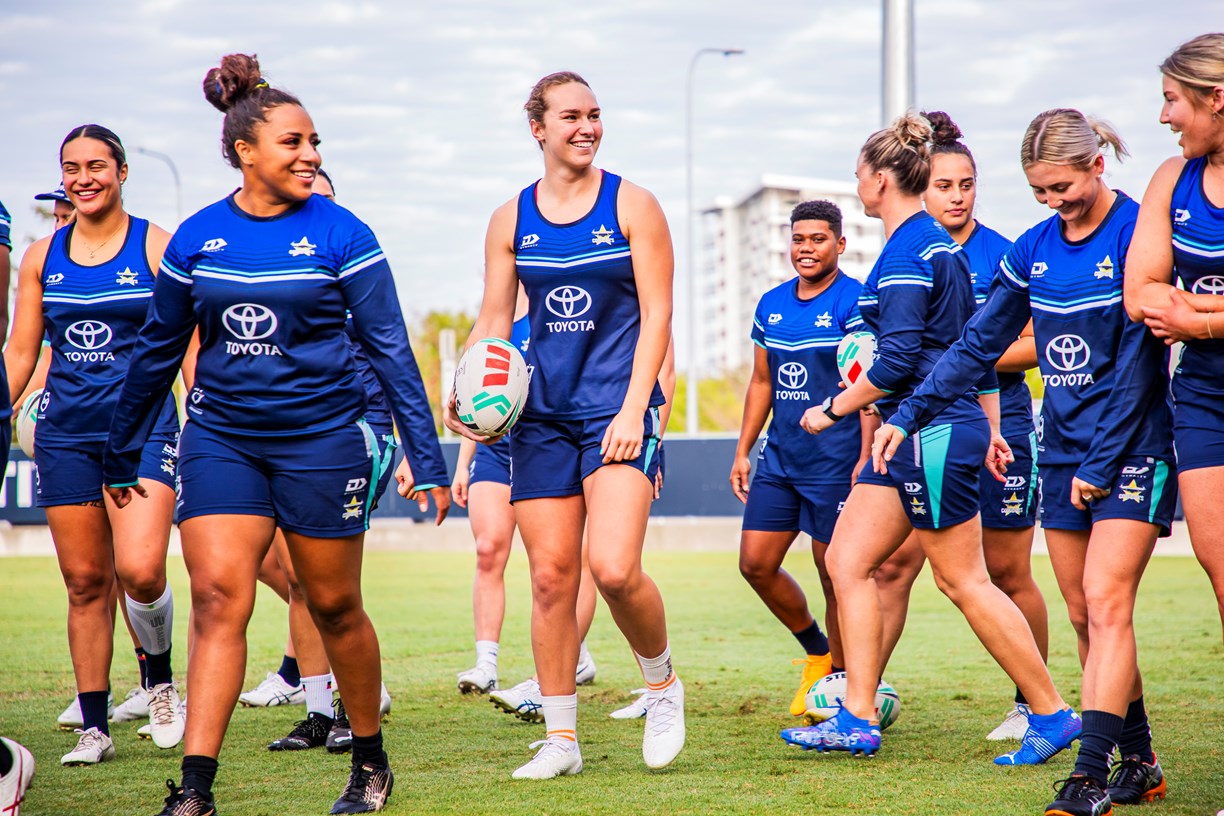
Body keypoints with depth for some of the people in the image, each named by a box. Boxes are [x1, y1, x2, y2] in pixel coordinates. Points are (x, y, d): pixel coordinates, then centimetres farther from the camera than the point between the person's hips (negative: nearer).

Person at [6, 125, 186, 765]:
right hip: (65, 434, 3)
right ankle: (94, 727, 11)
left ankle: (160, 680, 11)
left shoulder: (157, 247, 0)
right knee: (84, 581, 3)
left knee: (139, 570, -18)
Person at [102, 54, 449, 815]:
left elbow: (391, 348, -4)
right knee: (217, 598, -10)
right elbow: (158, 349, 13)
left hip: (322, 439, -2)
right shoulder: (196, 238, 3)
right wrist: (122, 452, 18)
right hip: (221, 437, 2)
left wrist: (425, 456, -8)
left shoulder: (340, 234, -5)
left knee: (334, 605, 8)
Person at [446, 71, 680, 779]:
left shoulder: (632, 206, 0)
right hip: (543, 412, 4)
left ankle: (663, 682, 9)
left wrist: (634, 408, -12)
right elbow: (494, 322, 12)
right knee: (551, 576, 2)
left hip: (618, 407, -3)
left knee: (614, 567, -18)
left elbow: (657, 314, -3)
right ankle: (561, 739, 12)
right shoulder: (512, 220, 9)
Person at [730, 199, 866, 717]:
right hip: (779, 458, 7)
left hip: (834, 461, -7)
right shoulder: (771, 305, 11)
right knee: (756, 563, 3)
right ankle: (817, 653, 23)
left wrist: (866, 457, -19)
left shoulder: (855, 302, -8)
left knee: (835, 573, -1)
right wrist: (743, 451, 15)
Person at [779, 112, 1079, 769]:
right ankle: (857, 720, 5)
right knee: (847, 560, 6)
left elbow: (899, 358, -21)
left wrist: (832, 409, -11)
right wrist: (990, 429, 24)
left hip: (933, 433, -10)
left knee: (964, 581, -4)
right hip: (911, 433, 10)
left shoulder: (906, 254, -15)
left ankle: (1052, 714, 4)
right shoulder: (941, 245, 16)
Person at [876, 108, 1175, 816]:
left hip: (1130, 452, -6)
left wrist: (1100, 462, -14)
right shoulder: (1034, 249, 8)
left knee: (1106, 605, -15)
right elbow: (979, 345, 15)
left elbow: (1137, 360, -13)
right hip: (1063, 452, 6)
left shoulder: (1136, 234, -11)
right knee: (1086, 618, 6)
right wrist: (909, 416, 9)